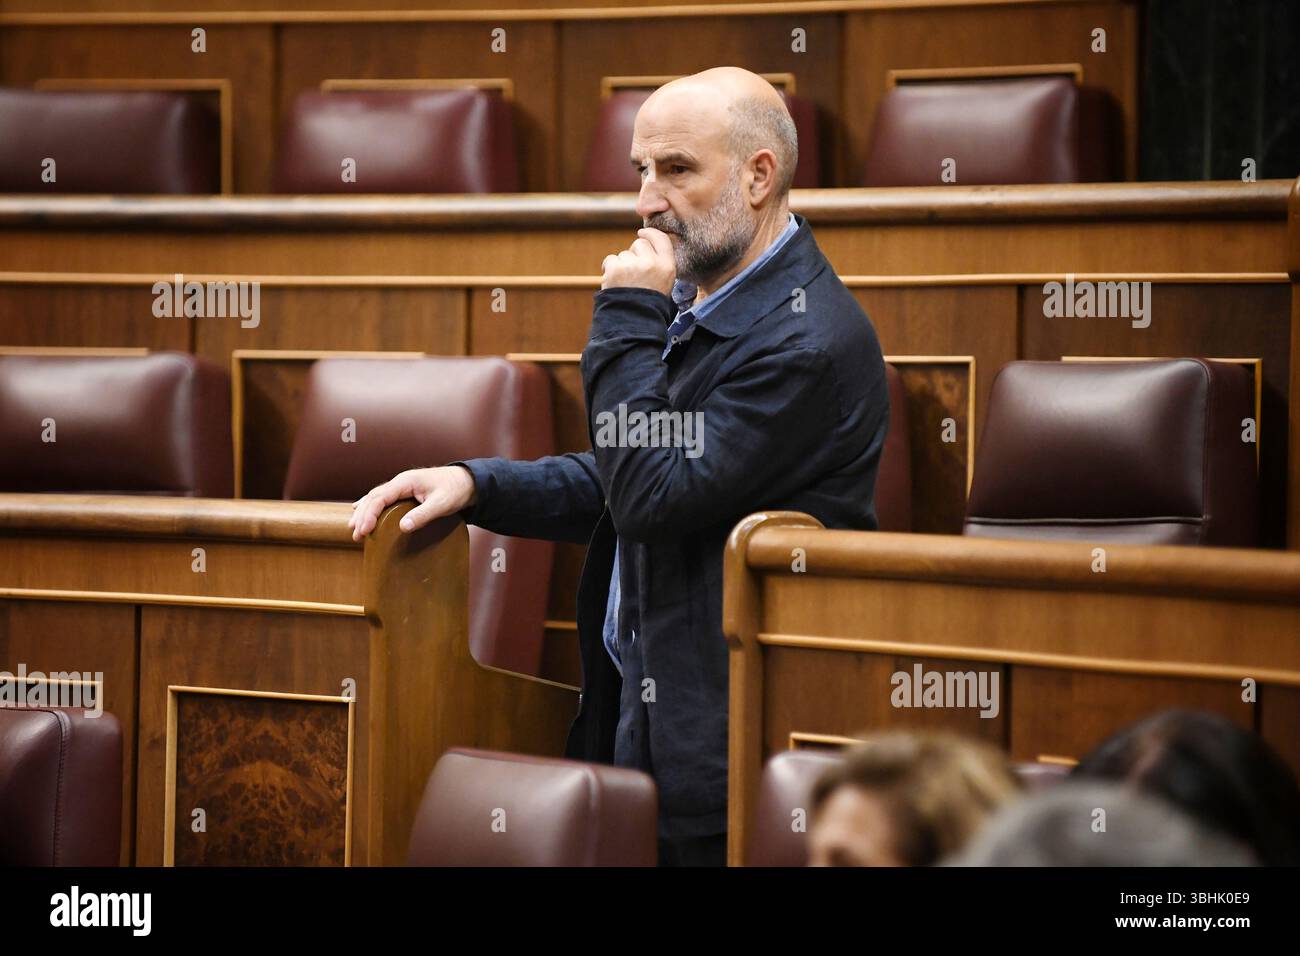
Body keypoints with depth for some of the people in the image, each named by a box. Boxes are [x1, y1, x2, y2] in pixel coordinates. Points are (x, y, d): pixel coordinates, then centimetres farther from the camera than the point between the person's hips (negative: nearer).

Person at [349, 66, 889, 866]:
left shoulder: (813, 342, -19)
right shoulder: (699, 303, 13)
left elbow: (655, 498, -21)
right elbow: (621, 486, 18)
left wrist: (630, 320, -15)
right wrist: (472, 484, 4)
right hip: (639, 711, 9)